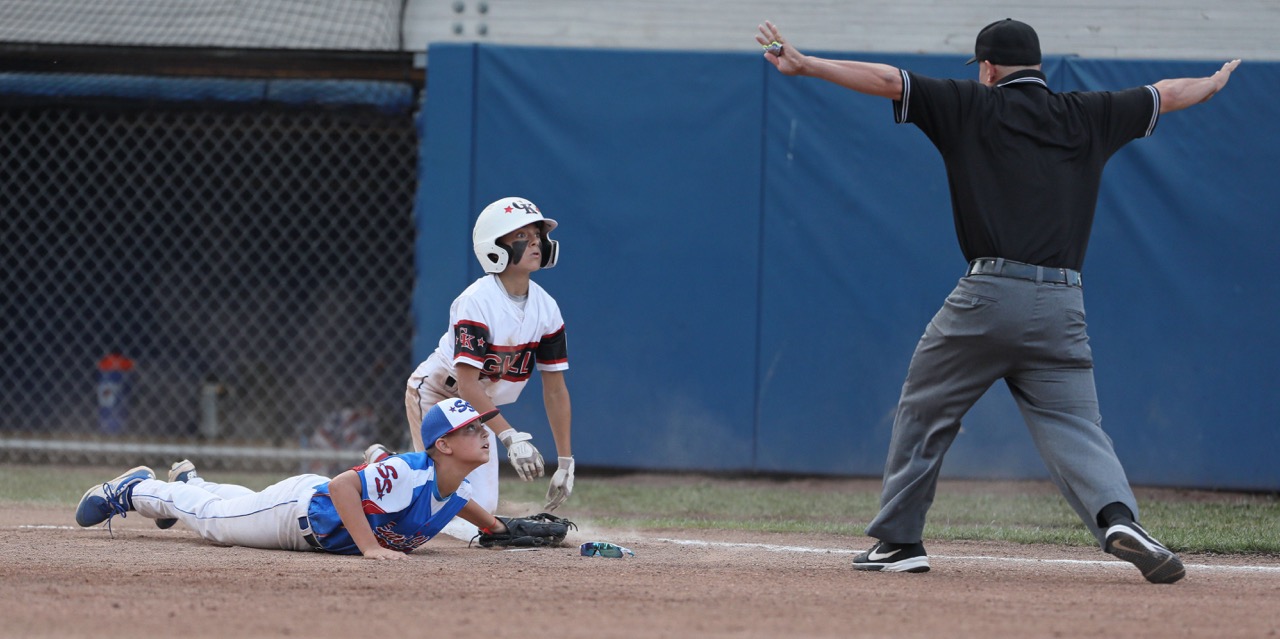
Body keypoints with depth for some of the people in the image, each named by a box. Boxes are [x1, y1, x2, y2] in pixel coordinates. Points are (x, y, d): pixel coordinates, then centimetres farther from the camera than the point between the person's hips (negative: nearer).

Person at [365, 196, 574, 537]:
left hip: (479, 408, 7)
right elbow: (467, 385, -32)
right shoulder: (477, 302, -27)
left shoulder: (546, 308, -8)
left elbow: (555, 390, -3)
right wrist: (510, 436, -40)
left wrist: (566, 462, -5)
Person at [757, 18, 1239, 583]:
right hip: (1061, 309, 2)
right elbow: (1167, 95, 30)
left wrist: (804, 64, 3)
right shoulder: (1088, 115, 15)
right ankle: (1119, 518, -26)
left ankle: (899, 540, 19)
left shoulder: (974, 106, 6)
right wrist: (1216, 82, 49)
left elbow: (887, 81, 0)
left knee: (924, 414, 15)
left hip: (987, 299, -2)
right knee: (1076, 429, 0)